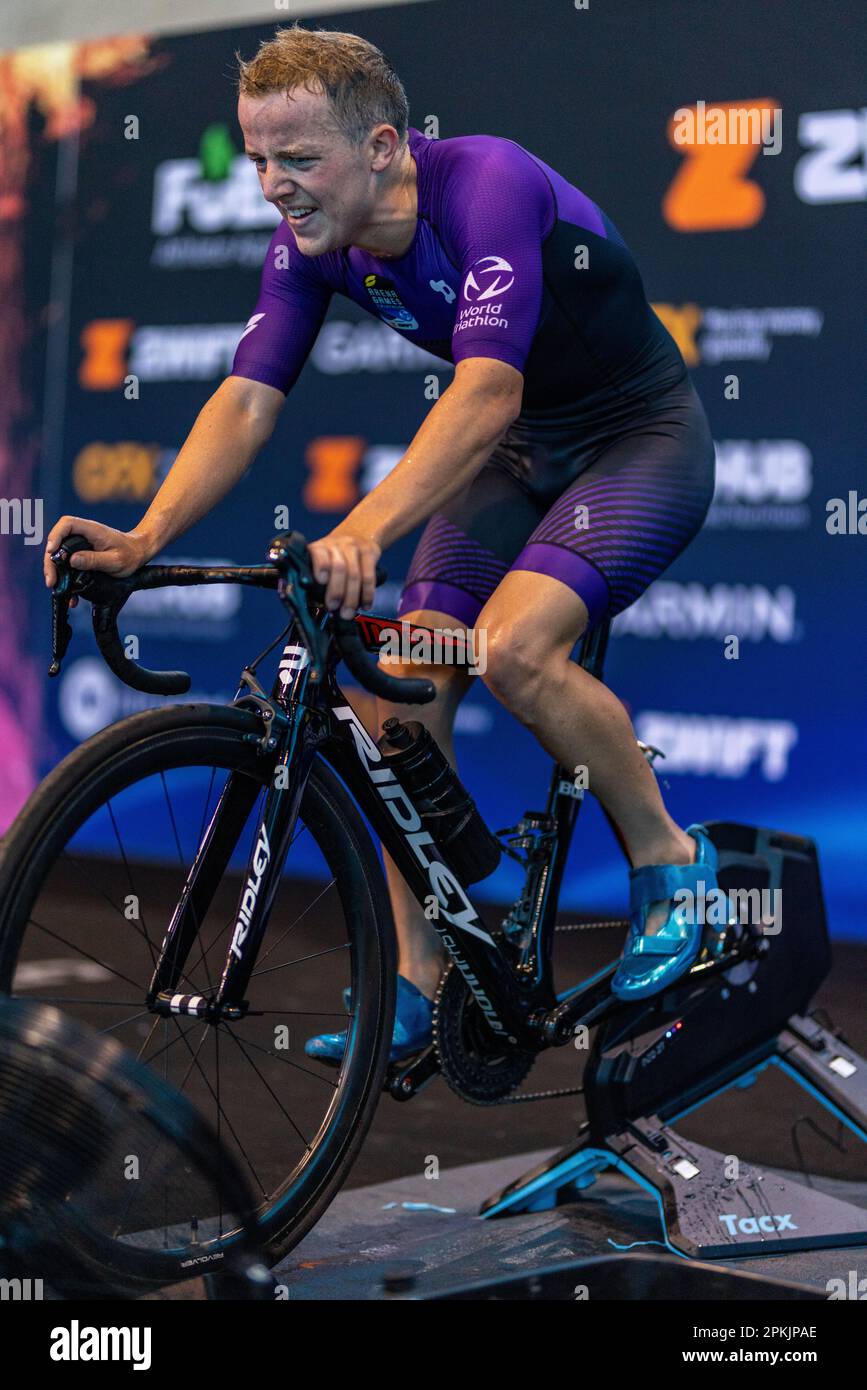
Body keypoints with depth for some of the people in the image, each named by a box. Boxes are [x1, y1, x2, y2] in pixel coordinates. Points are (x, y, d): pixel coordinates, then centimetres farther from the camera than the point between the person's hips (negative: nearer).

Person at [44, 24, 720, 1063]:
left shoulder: (489, 184, -31)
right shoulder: (311, 242, -10)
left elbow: (488, 393, -43)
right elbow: (247, 399, -14)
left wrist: (362, 531, -56)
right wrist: (144, 536, -30)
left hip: (641, 438, -7)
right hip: (515, 452, 7)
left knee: (513, 647, -29)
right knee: (409, 676, -8)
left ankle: (668, 859, -4)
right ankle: (418, 985, 2)